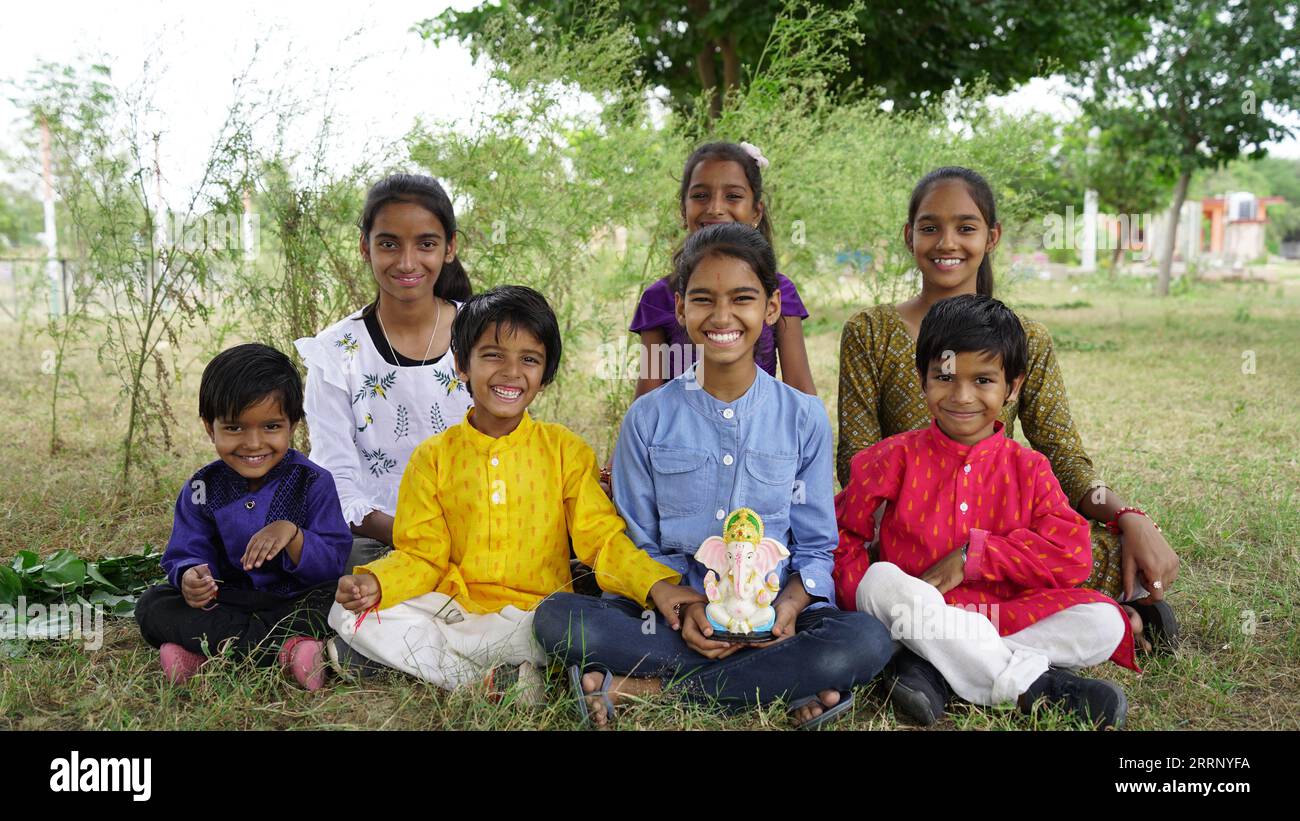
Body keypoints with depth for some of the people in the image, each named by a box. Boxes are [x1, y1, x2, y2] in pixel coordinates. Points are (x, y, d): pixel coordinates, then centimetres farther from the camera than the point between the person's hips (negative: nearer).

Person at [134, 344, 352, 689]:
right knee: (151, 604, -19)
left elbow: (334, 562, -13)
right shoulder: (201, 490, 0)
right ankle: (285, 650, -29)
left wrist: (292, 534, -32)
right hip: (229, 603, 3)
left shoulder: (313, 483, -8)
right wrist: (190, 577, -28)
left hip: (299, 601, -3)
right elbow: (186, 554, -3)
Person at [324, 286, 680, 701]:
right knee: (348, 613, -20)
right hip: (453, 606, 2)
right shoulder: (433, 457, 5)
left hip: (532, 616, -1)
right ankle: (499, 680, -22)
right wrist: (375, 582, -19)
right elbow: (422, 554, 3)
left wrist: (657, 585, -22)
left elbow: (602, 538, -3)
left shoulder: (566, 451, 3)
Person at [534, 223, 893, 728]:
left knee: (867, 640, -29)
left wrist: (790, 603, -15)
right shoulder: (649, 418, 3)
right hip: (673, 608, 0)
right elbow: (639, 541, 5)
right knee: (556, 617, -25)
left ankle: (640, 687, -22)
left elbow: (816, 544, 6)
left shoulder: (803, 417, 3)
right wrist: (682, 604, -15)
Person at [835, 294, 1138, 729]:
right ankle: (1033, 685, -29)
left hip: (1009, 615, 2)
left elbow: (1072, 554, -7)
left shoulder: (1028, 469, 5)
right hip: (923, 617, -1)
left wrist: (974, 555, -15)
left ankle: (941, 675, -27)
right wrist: (869, 597, -16)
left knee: (1104, 622, -20)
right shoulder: (895, 459, 2)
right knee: (883, 581, -33)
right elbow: (841, 533, 2)